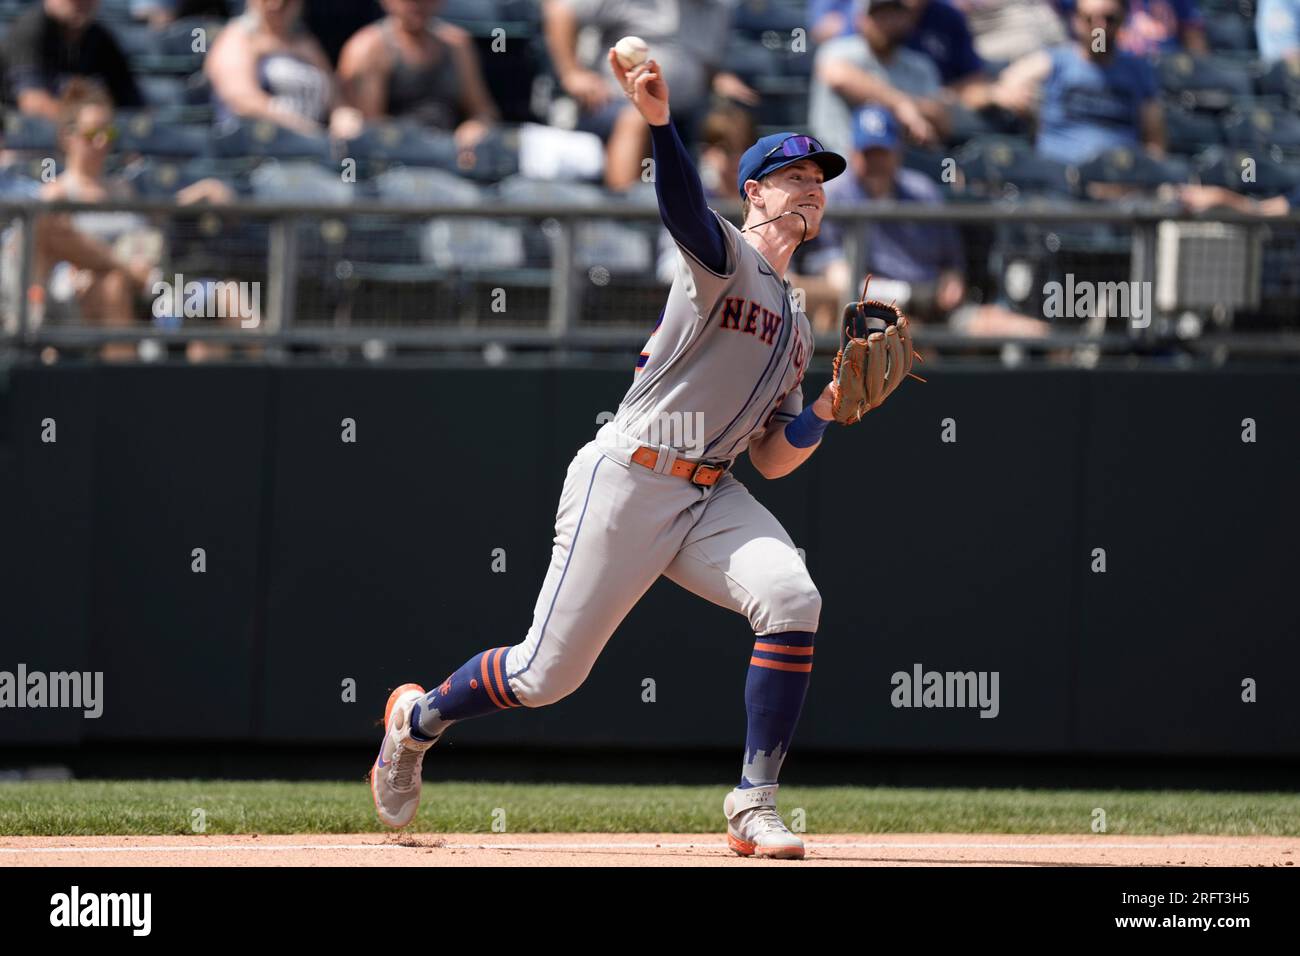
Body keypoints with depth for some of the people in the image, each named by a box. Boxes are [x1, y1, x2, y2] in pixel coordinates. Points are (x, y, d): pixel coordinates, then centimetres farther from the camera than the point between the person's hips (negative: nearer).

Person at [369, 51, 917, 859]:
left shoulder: (795, 329, 20)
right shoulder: (724, 255, -3)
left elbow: (774, 459, 20)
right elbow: (683, 208, -28)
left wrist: (829, 408, 0)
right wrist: (661, 124, -48)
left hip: (709, 497, 6)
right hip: (626, 484, -6)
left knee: (792, 600, -22)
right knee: (547, 676, -3)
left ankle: (755, 804, -17)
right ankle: (419, 717, 27)